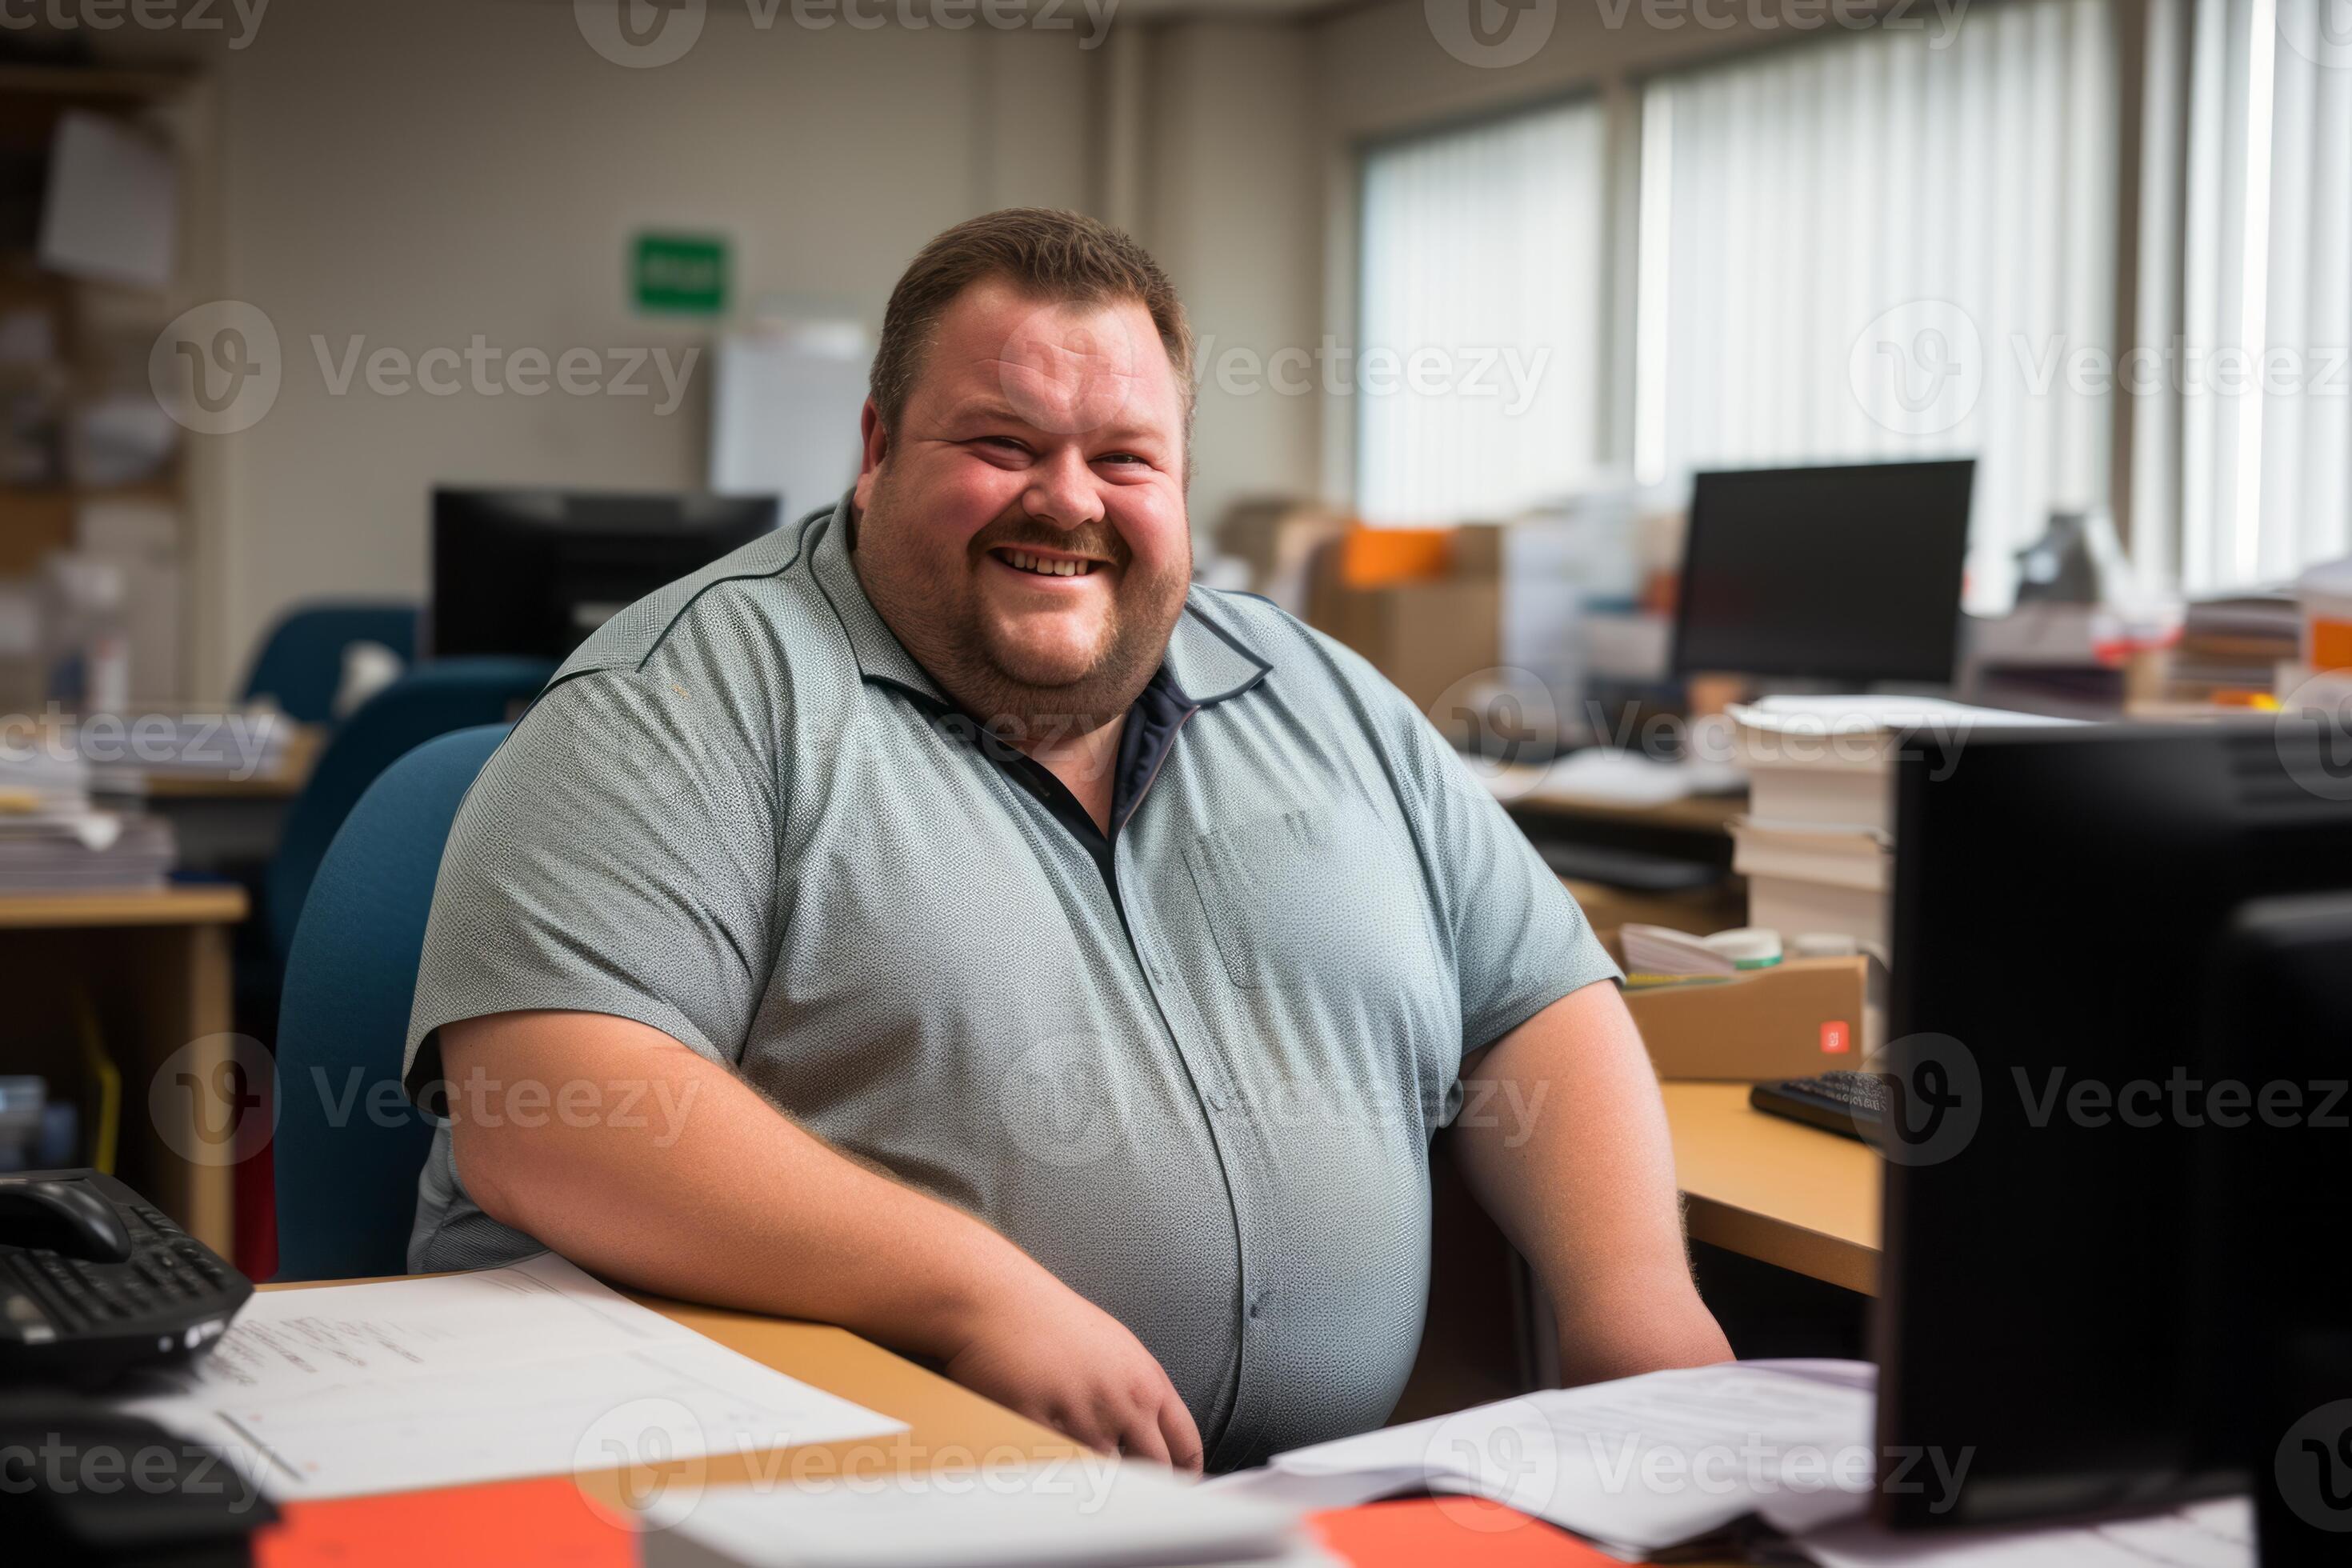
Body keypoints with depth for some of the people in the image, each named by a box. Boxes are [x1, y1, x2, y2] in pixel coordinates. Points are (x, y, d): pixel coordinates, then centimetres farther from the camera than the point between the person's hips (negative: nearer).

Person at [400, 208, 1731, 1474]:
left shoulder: (1320, 704, 16)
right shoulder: (702, 697, -4)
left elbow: (1537, 1007, 19)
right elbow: (537, 1104, -17)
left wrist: (1633, 1291, 0)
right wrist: (979, 1296, -23)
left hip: (1320, 1490, 4)